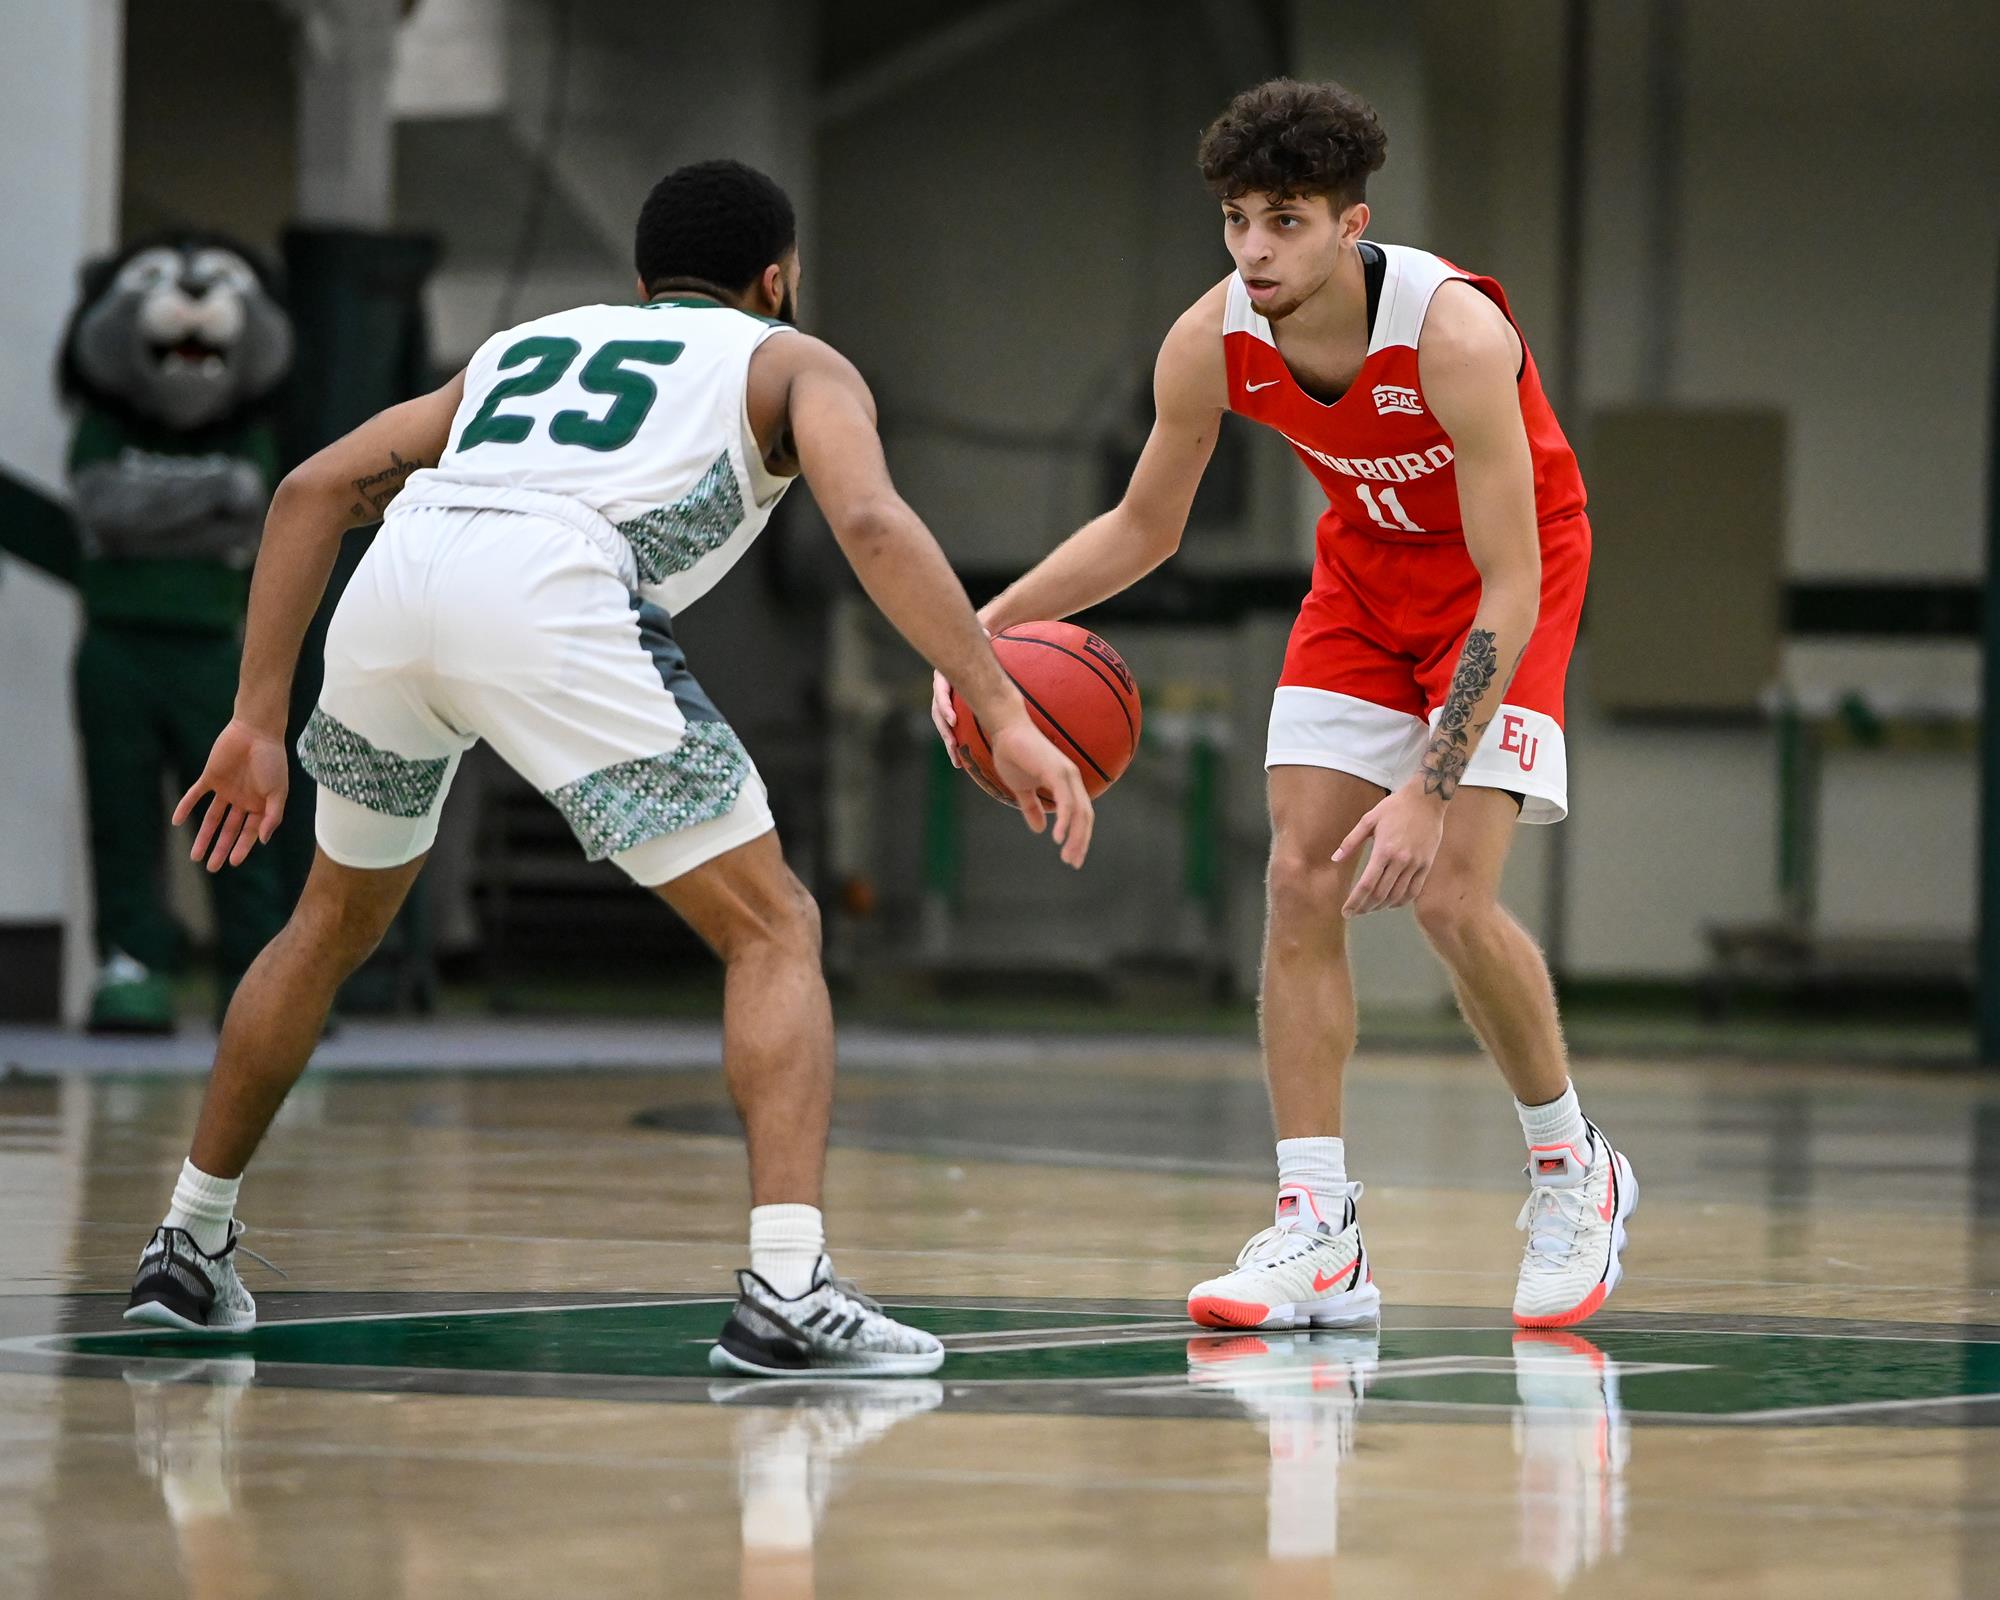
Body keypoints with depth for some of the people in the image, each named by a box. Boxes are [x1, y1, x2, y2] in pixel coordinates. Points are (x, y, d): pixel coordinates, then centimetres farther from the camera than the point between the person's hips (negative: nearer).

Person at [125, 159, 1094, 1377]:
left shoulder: (525, 344, 39)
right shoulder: (790, 361, 25)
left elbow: (315, 490, 29)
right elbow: (870, 521, 3)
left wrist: (259, 722, 30)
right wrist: (1005, 716, -2)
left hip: (393, 586, 5)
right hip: (546, 591, -5)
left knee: (336, 923, 29)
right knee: (774, 930, 3)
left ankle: (190, 1247, 38)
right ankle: (788, 1288, -14)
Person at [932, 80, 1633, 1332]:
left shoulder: (1453, 335, -35)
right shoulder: (1212, 345, -20)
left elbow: (1509, 591, -33)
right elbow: (1144, 528, -1)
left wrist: (1429, 791, -39)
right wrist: (993, 622, -17)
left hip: (1504, 580, -5)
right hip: (1367, 565, 5)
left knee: (1450, 896, -17)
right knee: (1300, 883, -7)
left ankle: (1575, 1170, 7)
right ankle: (1320, 1237, -5)